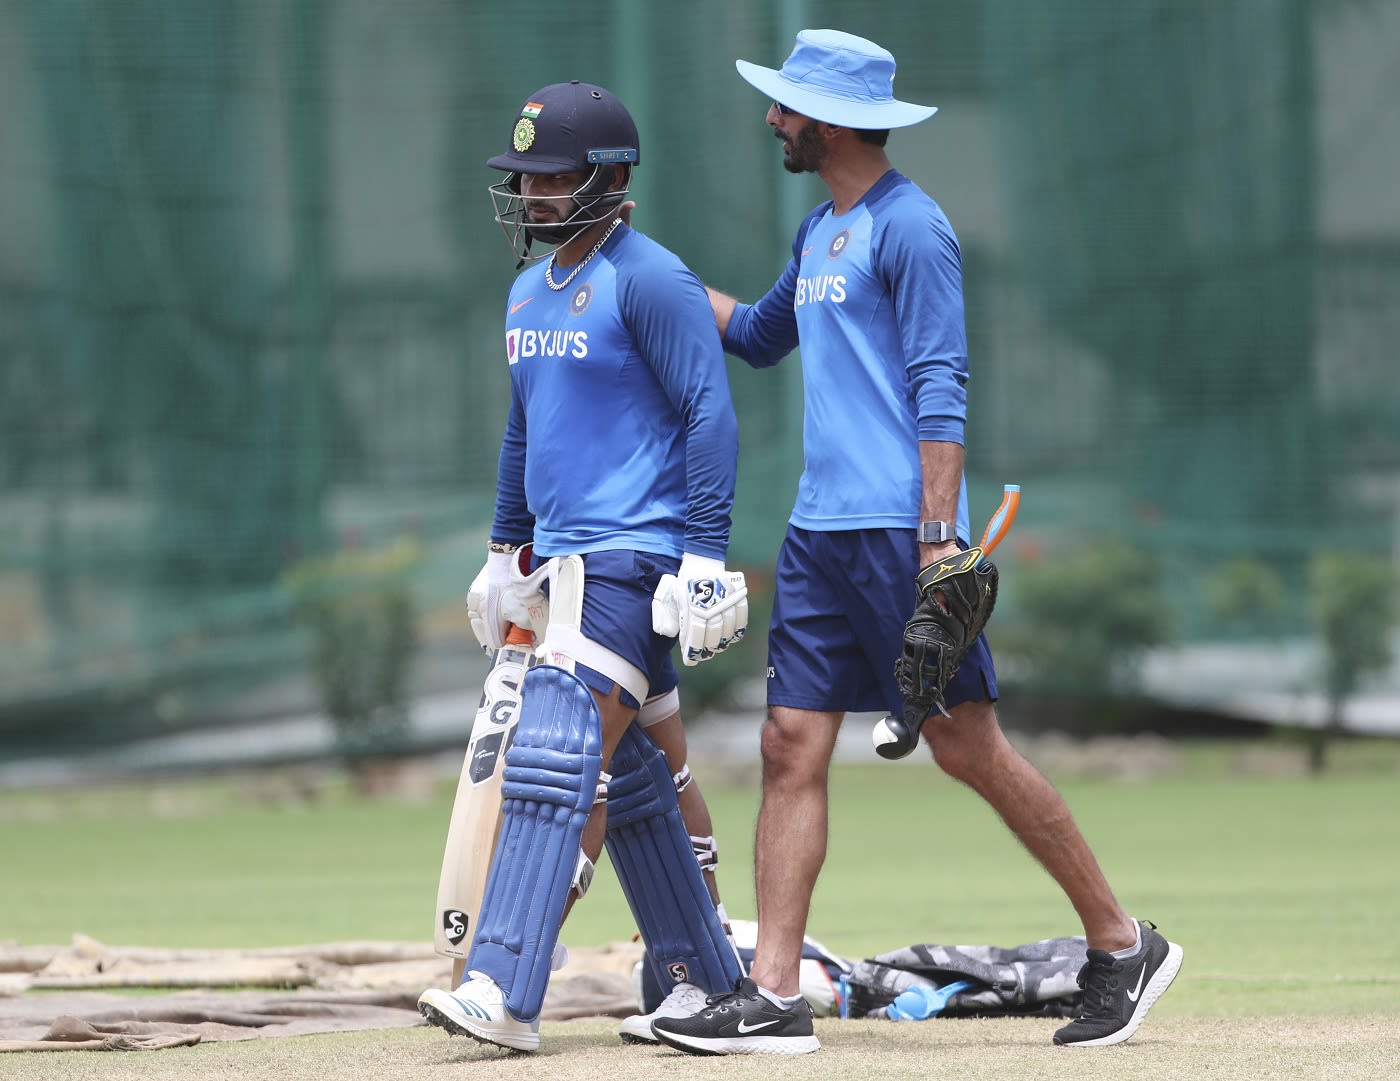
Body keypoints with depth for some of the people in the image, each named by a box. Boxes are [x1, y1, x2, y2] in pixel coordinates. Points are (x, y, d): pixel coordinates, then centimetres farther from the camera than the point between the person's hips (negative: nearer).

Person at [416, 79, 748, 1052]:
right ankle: (708, 979, 19)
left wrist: (705, 557, -20)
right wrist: (507, 550, 24)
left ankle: (506, 992, -23)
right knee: (635, 778, 11)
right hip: (567, 560, 9)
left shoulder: (650, 282, -11)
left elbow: (710, 415, -15)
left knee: (560, 763, -16)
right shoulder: (530, 292, 17)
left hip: (633, 559, -9)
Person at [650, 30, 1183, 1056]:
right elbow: (758, 335, 35)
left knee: (968, 747, -5)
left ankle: (1124, 945, 7)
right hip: (820, 535, 9)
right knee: (792, 748, 1)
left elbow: (941, 394, -16)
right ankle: (773, 997, -1)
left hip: (900, 532, -9)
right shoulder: (822, 230, 18)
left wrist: (940, 539, -22)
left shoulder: (910, 228, -10)